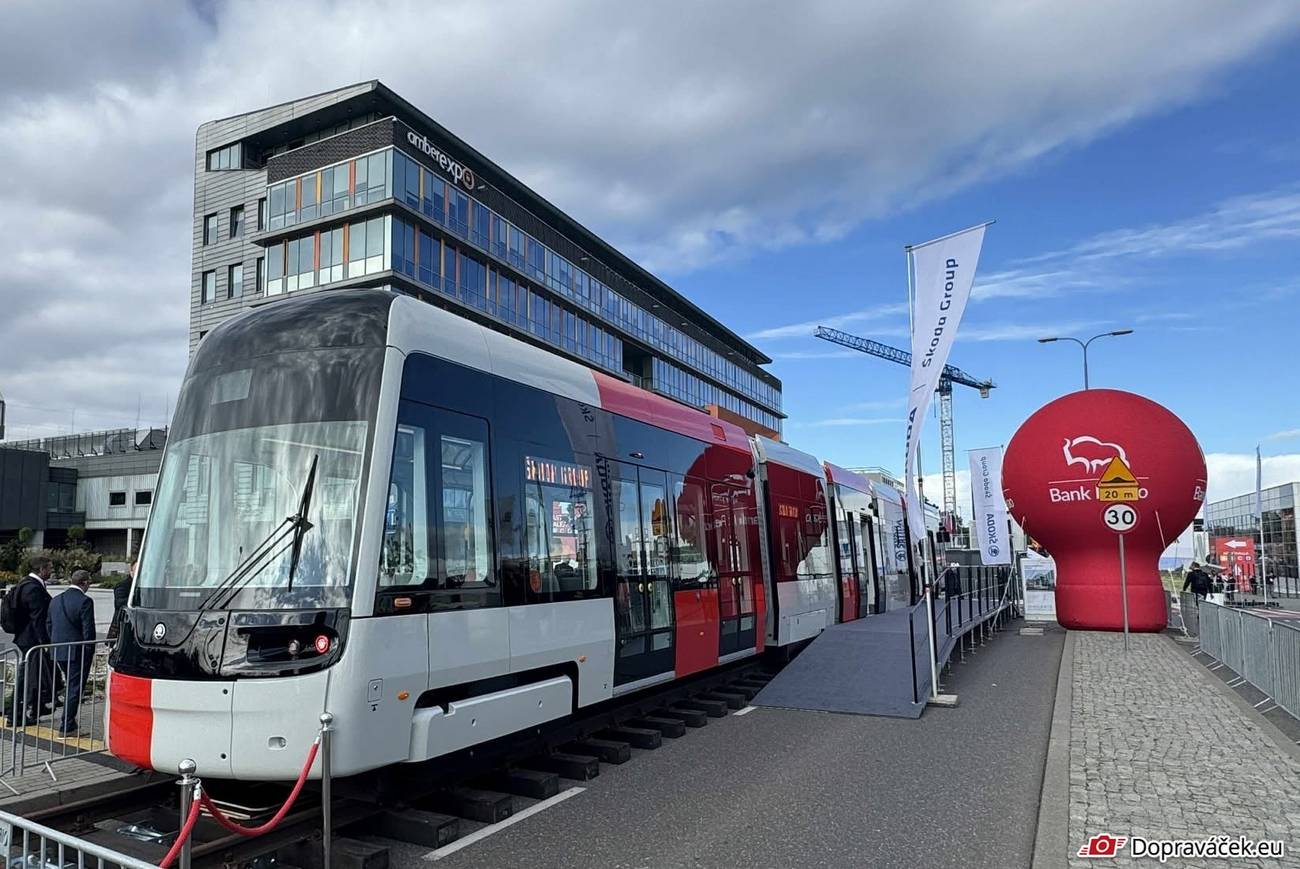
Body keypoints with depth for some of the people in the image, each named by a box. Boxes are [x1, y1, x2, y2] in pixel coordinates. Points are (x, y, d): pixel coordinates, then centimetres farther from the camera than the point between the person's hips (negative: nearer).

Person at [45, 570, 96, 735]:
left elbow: (48, 625, 15)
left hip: (59, 651, 8)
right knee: (75, 688, 0)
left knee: (71, 686, 22)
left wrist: (56, 645, 21)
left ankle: (70, 722, 29)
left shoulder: (55, 600, 9)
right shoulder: (85, 601, -15)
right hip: (78, 652, -8)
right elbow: (88, 629, -16)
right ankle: (67, 727, 1)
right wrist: (90, 651, -5)